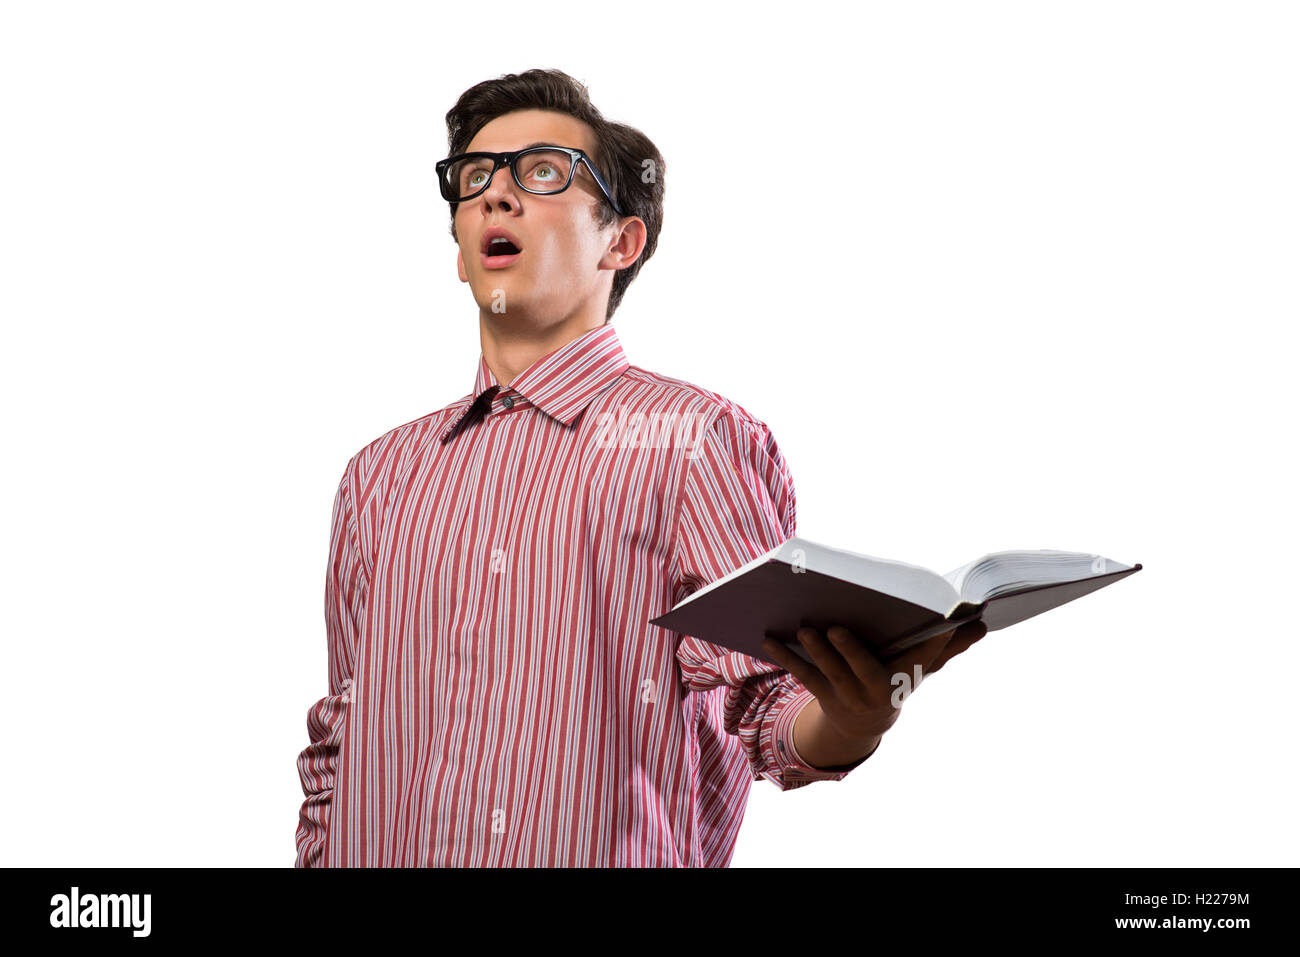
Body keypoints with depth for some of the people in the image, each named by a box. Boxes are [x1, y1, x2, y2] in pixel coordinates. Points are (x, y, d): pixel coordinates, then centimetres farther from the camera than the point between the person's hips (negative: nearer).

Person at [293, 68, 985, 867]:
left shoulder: (701, 440, 0)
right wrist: (319, 855, 4)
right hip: (379, 857, 5)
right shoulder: (380, 474, 14)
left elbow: (761, 702, -8)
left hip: (615, 857, -4)